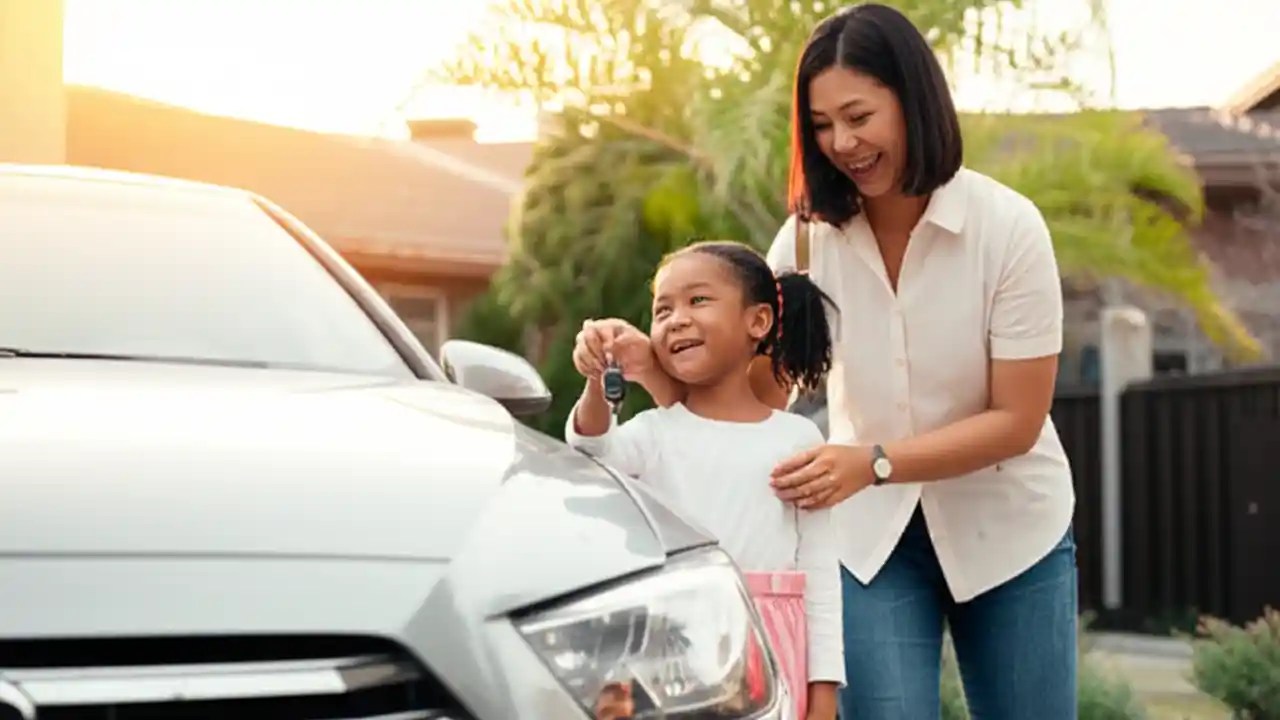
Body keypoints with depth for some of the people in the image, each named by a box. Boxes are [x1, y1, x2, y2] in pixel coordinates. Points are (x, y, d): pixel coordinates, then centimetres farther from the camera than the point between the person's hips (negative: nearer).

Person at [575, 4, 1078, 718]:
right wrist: (651, 366, -26)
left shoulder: (1008, 225, -18)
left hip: (1009, 529, -1)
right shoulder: (810, 234, -10)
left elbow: (1016, 420, -17)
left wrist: (874, 463, -30)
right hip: (872, 533, 1)